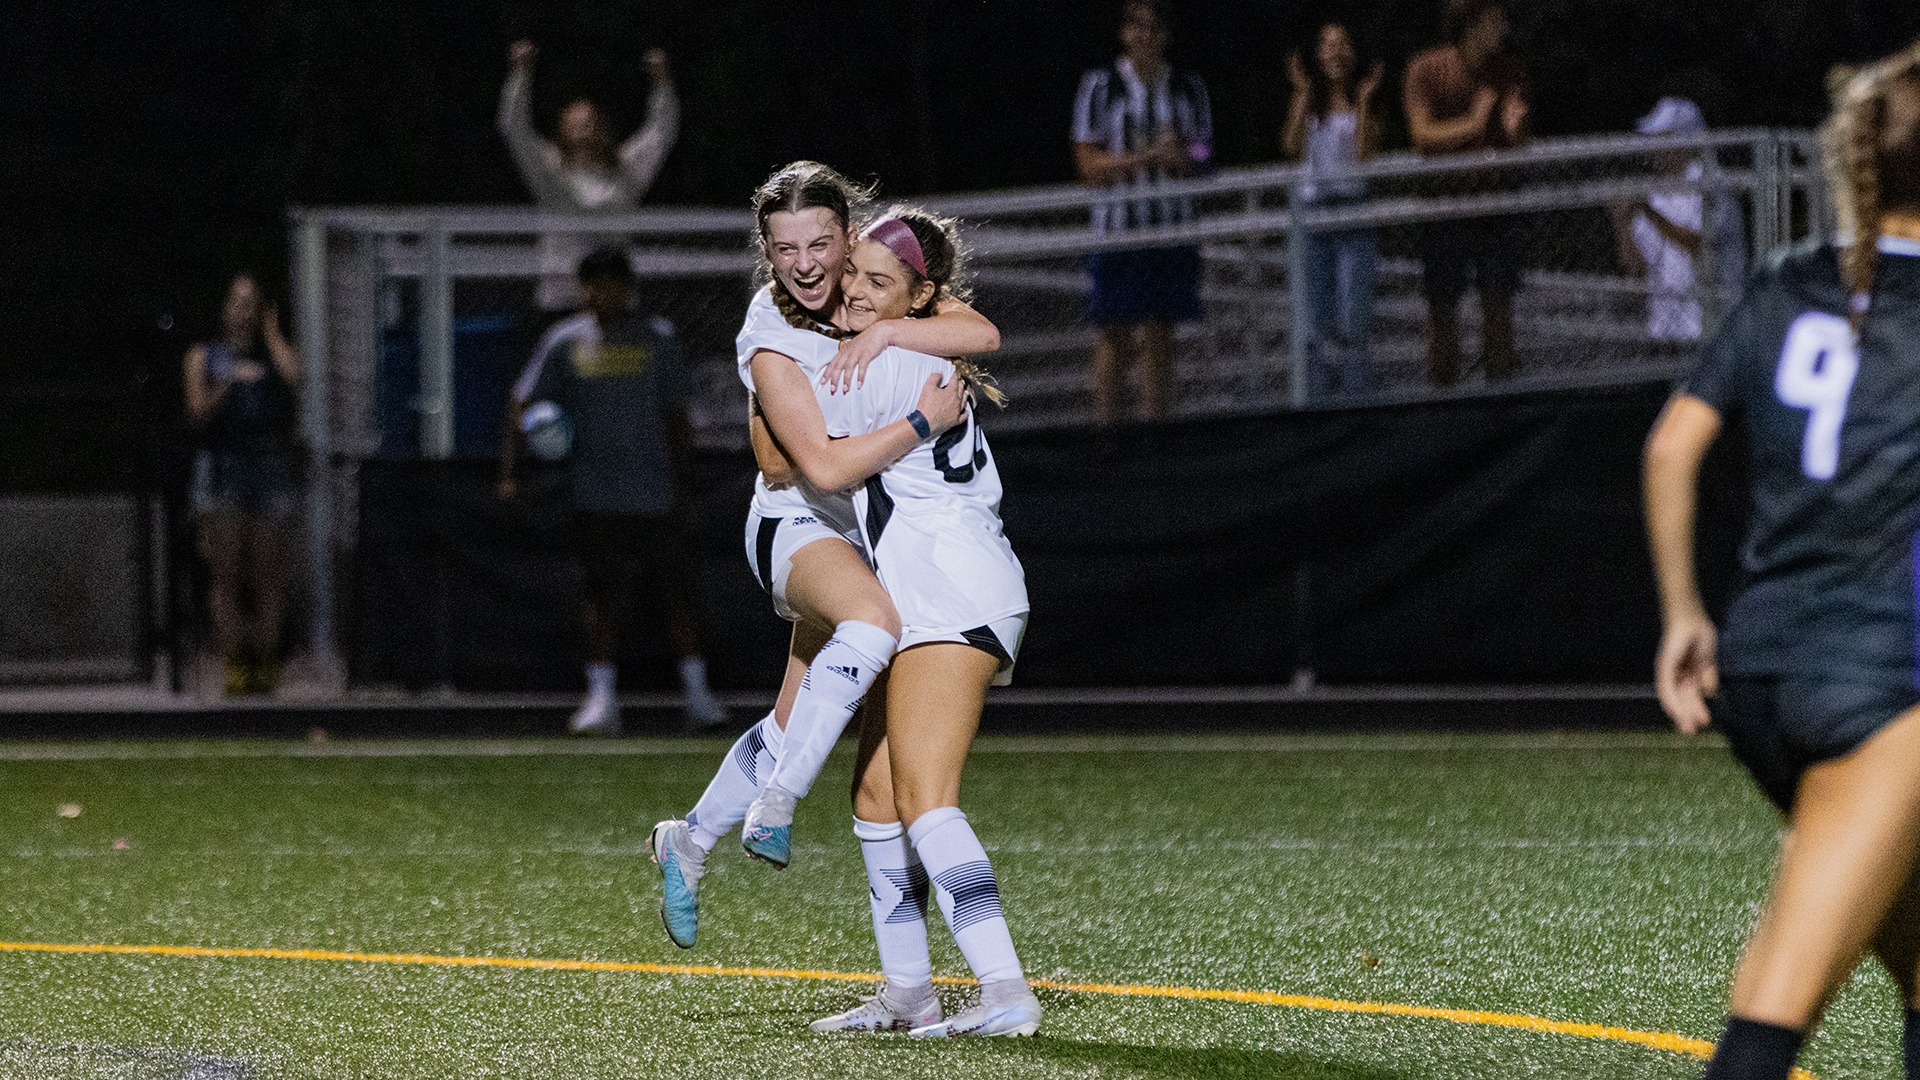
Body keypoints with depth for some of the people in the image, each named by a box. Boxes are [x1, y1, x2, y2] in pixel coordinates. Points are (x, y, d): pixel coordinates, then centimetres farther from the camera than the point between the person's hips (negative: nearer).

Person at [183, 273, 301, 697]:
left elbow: (294, 374, -7)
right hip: (223, 468, -1)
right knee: (226, 573, -8)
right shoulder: (203, 357, 15)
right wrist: (231, 382, -12)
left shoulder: (274, 352, 16)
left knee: (269, 575, -4)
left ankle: (266, 665, -3)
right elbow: (198, 411, 2)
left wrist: (271, 331, 3)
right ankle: (232, 663, -10)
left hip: (272, 467, 1)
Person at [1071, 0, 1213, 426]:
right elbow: (1087, 164, -4)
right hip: (1117, 223, -3)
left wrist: (1187, 158, -10)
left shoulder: (1188, 88, 9)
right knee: (1114, 338, -2)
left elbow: (1204, 157, 14)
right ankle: (1104, 429, 4)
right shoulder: (1100, 86, 0)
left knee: (1158, 337, 3)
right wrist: (1147, 156, -17)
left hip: (1172, 227, 3)